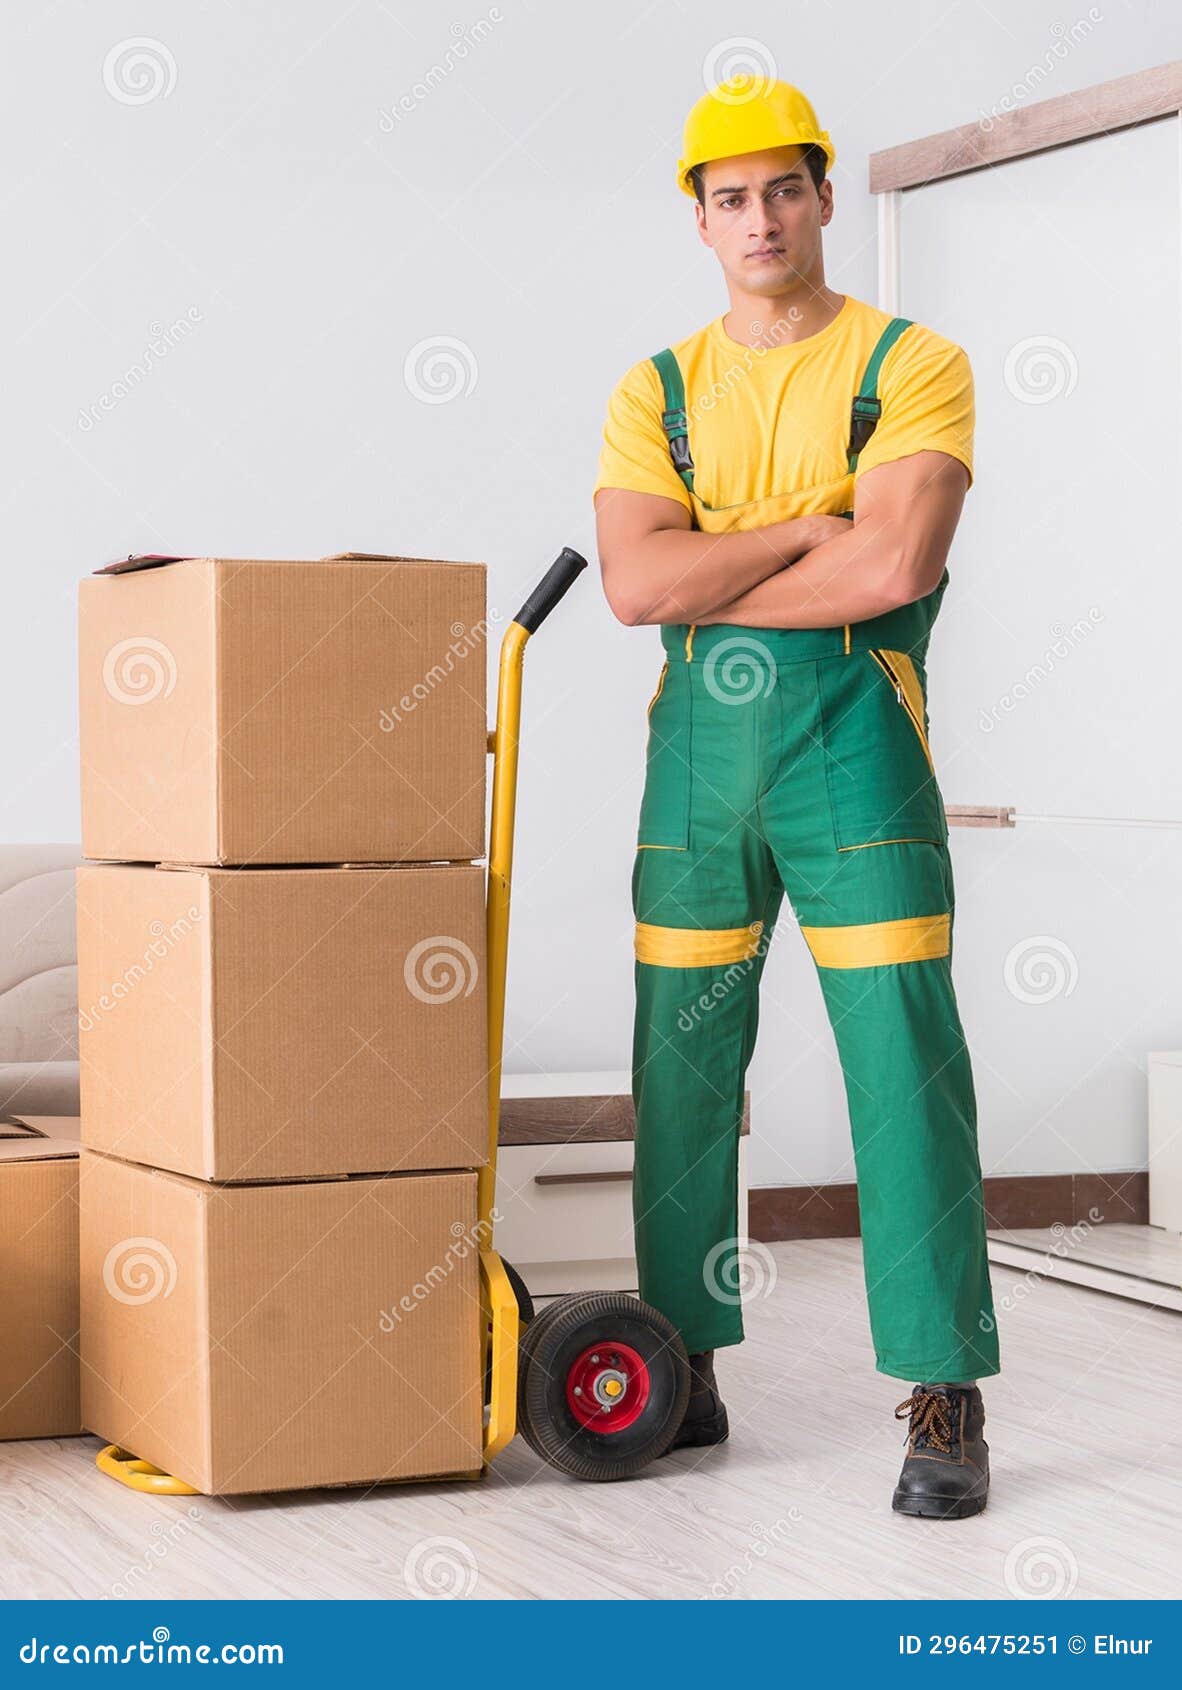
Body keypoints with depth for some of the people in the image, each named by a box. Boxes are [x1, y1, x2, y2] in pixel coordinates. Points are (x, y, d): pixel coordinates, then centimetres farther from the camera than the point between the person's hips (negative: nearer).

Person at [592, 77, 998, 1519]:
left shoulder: (912, 367, 0)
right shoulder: (656, 394, 10)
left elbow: (894, 567, -16)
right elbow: (635, 583, -5)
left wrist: (707, 585, -8)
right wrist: (815, 529, -10)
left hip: (853, 732, -4)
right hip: (698, 747, 4)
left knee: (902, 1060, -7)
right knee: (682, 1065, 7)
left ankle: (944, 1406, -1)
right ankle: (683, 1377, 20)